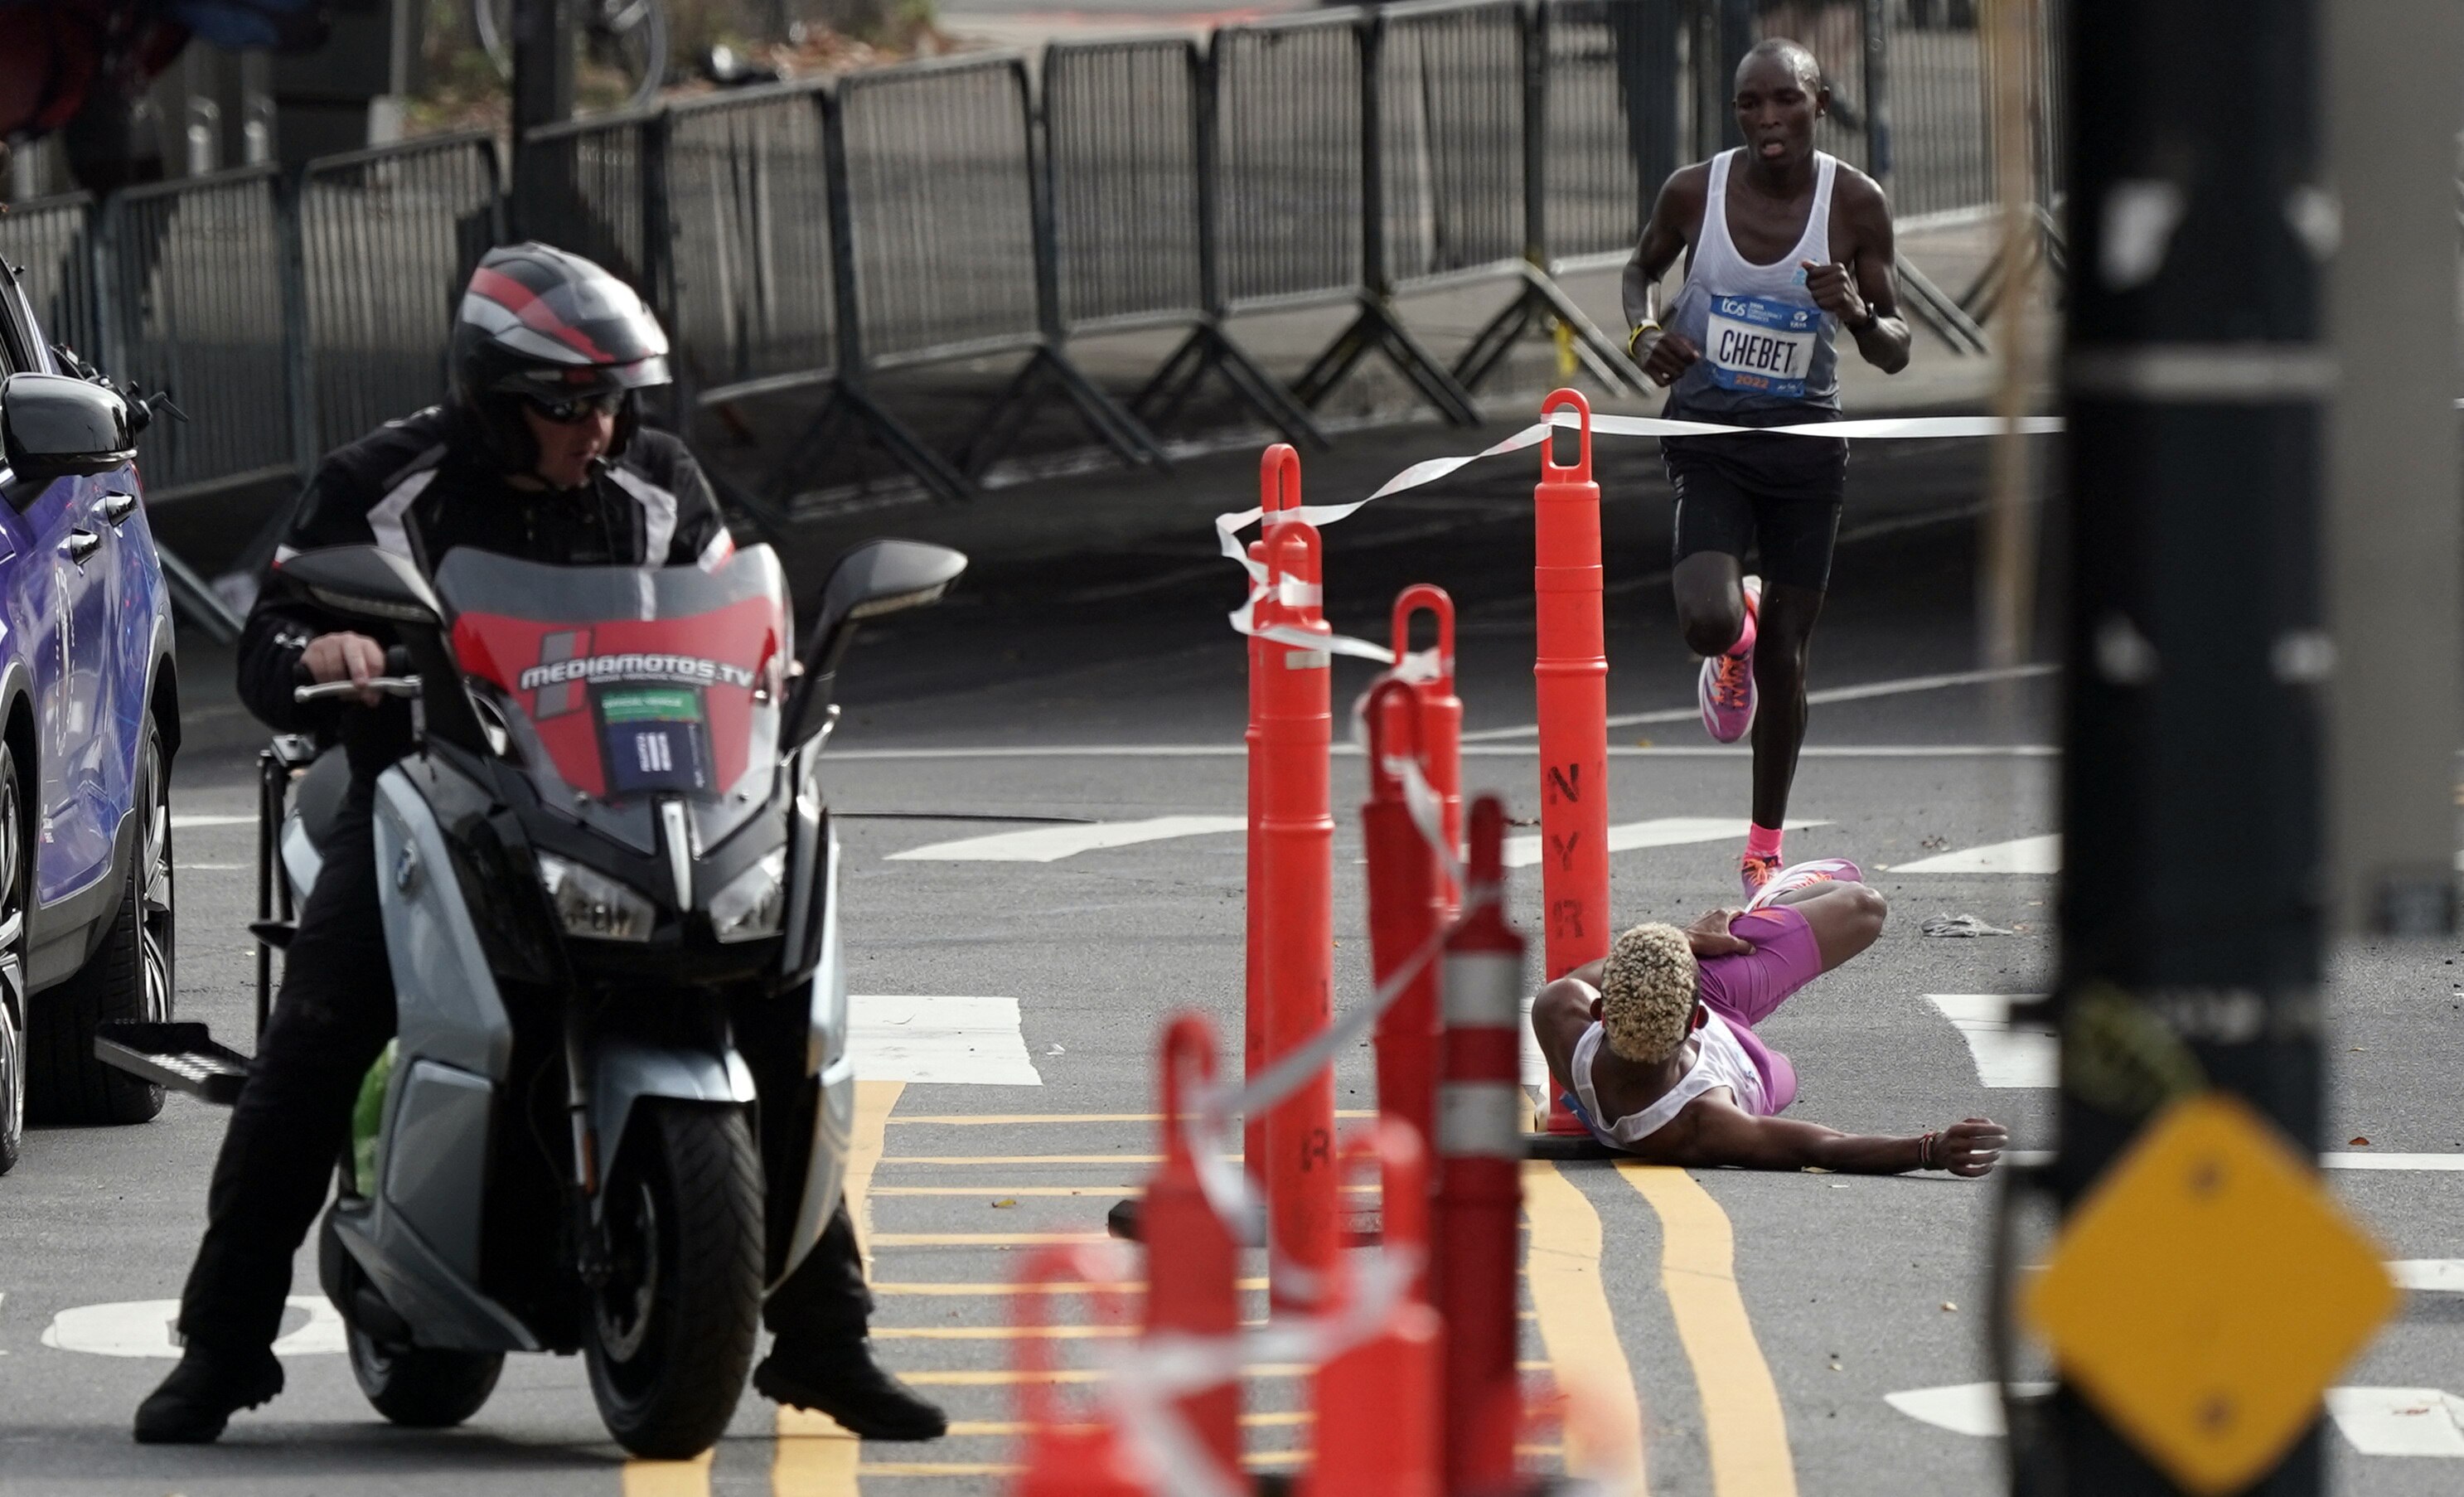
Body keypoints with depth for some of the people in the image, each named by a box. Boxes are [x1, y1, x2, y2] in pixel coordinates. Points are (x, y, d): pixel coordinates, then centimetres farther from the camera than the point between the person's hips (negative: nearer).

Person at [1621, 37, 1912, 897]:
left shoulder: (1854, 204, -8)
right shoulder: (1694, 191, -8)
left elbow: (1895, 354, -1)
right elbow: (1642, 268, 15)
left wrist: (1859, 315, -24)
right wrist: (1644, 331, -7)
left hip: (1805, 443, 1)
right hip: (1707, 437, -1)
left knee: (1784, 659, 6)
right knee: (1709, 622, -23)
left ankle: (1765, 848, 24)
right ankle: (1735, 638, 18)